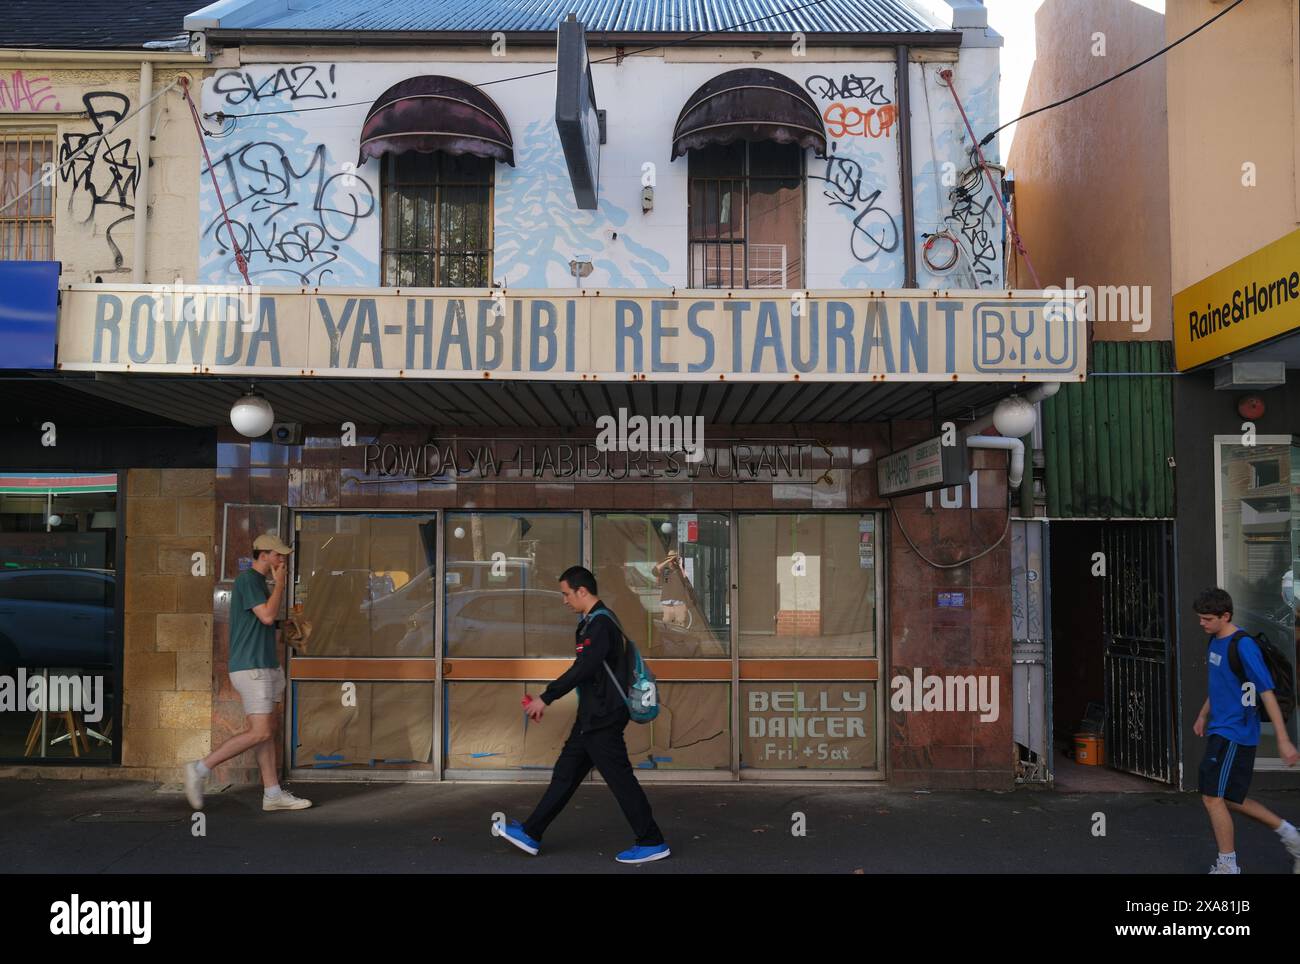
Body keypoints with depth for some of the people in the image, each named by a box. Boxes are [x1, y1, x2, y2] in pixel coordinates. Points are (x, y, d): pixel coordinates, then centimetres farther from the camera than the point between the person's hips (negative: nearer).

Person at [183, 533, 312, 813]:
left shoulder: (258, 581, 18)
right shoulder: (248, 579, -11)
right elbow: (268, 616, -20)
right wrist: (280, 581, -12)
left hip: (264, 666, 10)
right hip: (251, 668, -10)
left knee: (267, 731, 8)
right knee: (259, 733, -11)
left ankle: (273, 794, 11)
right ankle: (200, 769, -3)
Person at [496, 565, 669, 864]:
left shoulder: (601, 624, -18)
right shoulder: (593, 622, 14)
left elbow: (582, 669, -25)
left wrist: (545, 698, -20)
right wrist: (546, 698, 19)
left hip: (603, 719, -10)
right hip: (592, 717, 10)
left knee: (620, 778, -3)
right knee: (564, 774, 14)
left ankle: (652, 843, 7)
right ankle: (530, 834, 21)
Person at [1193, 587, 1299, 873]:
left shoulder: (1244, 646, -18)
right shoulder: (1215, 642, 9)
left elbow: (1267, 693, -19)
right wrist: (1203, 715, 26)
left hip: (1234, 734, -9)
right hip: (1220, 731, 9)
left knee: (1213, 797, -6)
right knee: (1231, 799, 14)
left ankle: (1227, 866, 7)